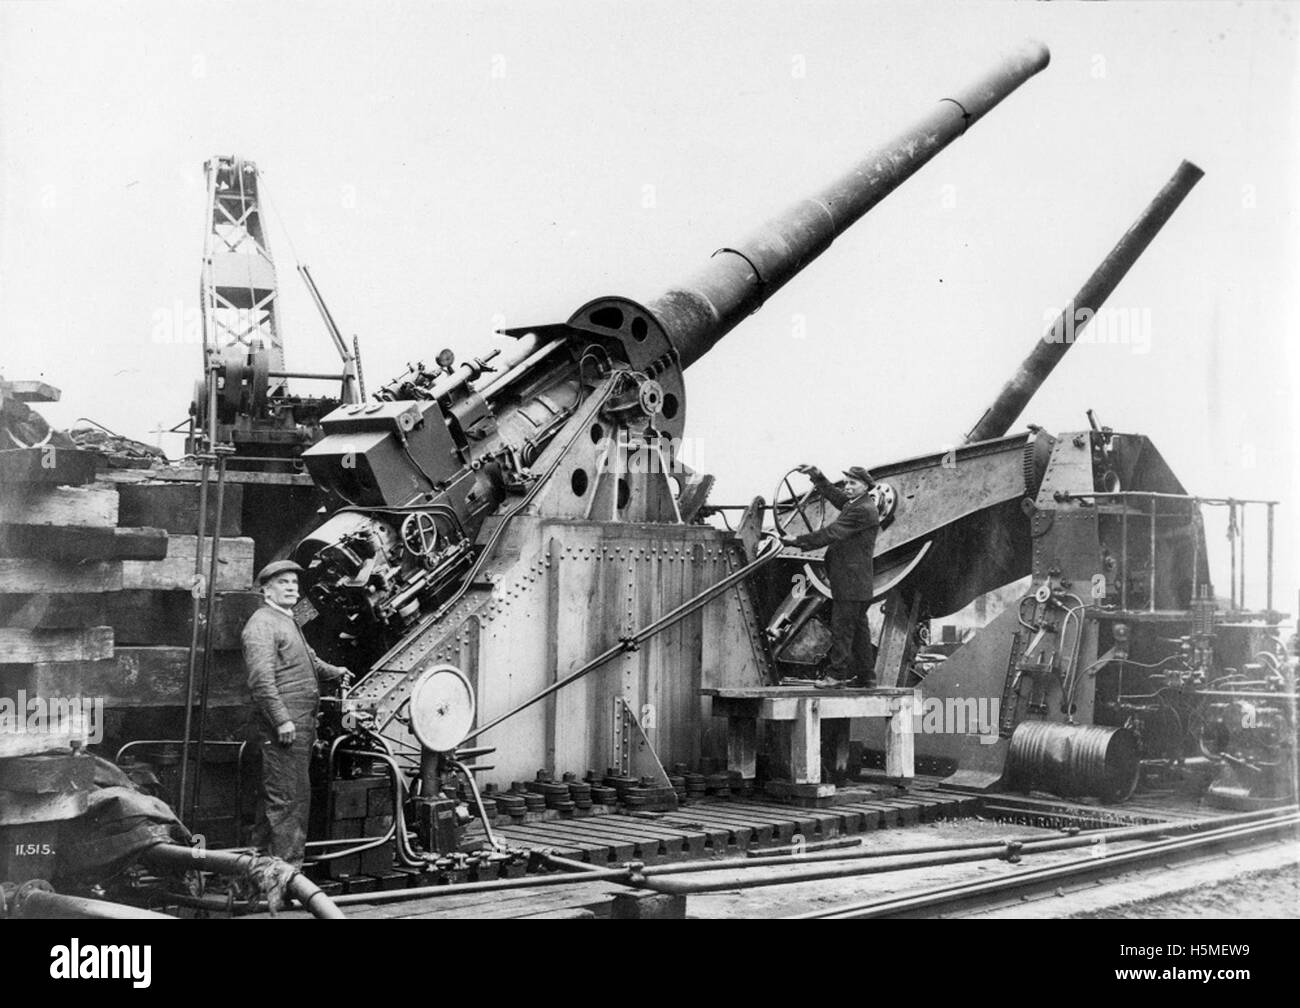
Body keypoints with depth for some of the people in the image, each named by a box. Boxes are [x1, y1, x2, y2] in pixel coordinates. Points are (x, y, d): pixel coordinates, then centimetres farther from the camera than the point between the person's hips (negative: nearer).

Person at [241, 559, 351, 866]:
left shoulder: (289, 622, 23)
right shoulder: (261, 625, -11)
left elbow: (307, 660, 40)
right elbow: (261, 678, -20)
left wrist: (333, 672, 22)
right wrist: (282, 720, -25)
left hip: (302, 723, 10)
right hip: (283, 725, -10)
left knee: (274, 796, 16)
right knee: (289, 798, -10)